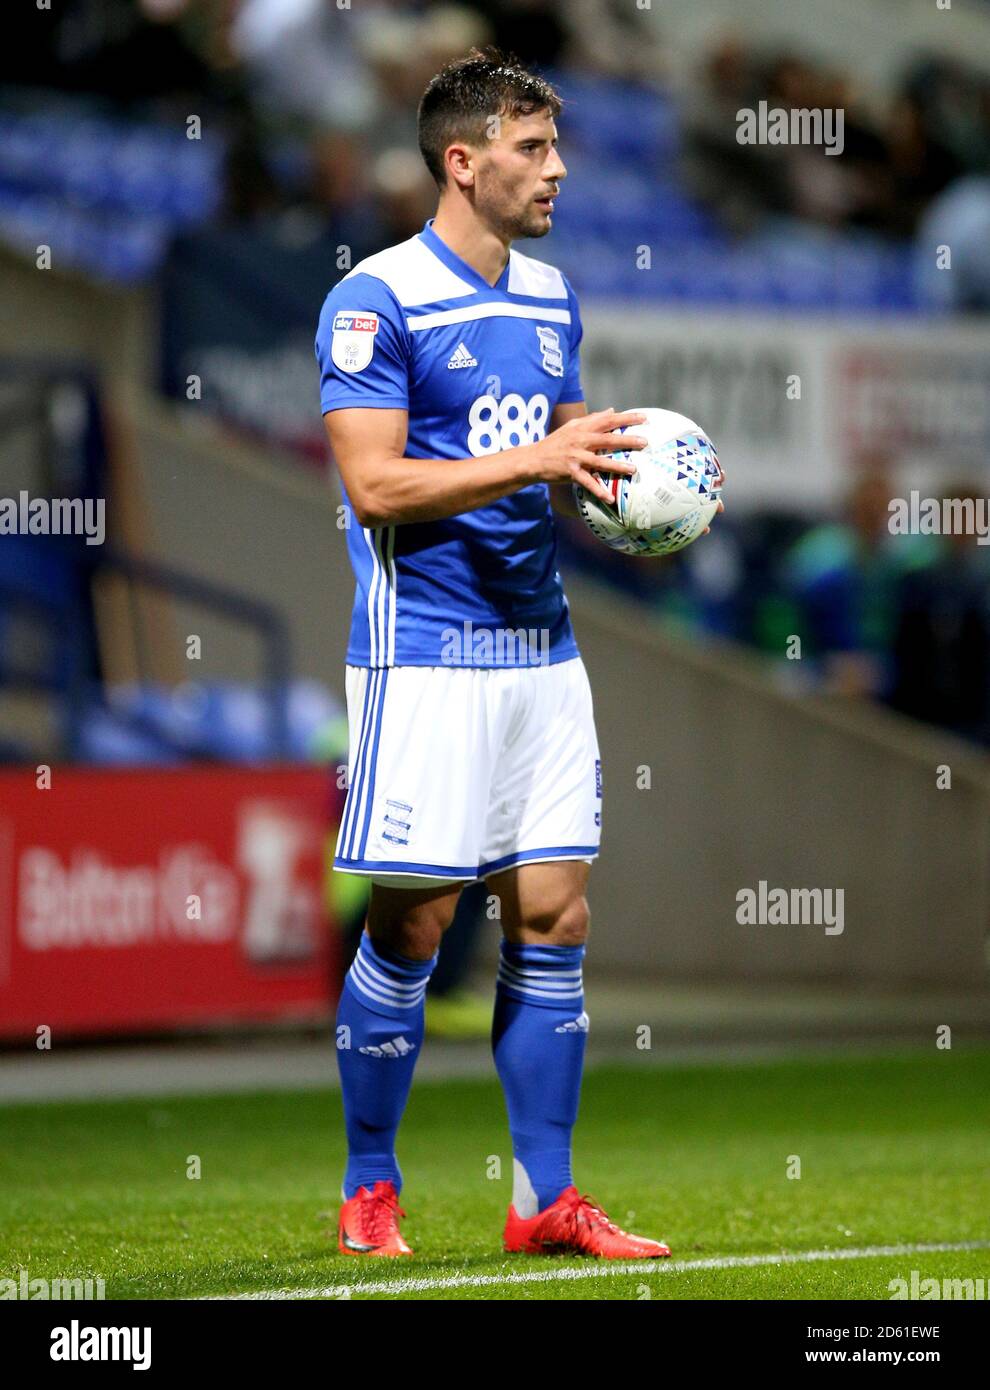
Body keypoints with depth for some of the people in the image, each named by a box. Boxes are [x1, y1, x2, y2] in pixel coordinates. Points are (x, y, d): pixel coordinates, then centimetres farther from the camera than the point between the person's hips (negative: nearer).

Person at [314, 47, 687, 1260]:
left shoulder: (550, 298, 14)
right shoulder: (375, 303, -10)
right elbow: (375, 484, -17)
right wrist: (534, 461, -23)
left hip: (541, 648, 7)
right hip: (425, 653, -7)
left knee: (552, 918, 4)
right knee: (412, 923, -4)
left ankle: (545, 1200, 9)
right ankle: (368, 1192, 9)